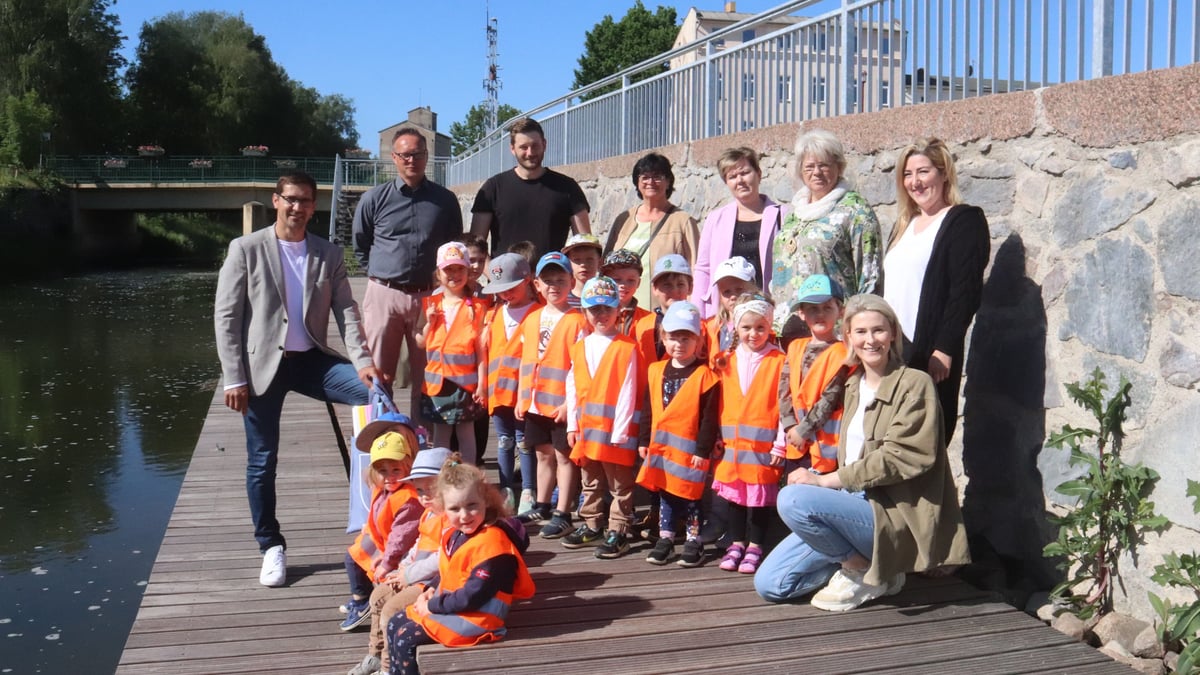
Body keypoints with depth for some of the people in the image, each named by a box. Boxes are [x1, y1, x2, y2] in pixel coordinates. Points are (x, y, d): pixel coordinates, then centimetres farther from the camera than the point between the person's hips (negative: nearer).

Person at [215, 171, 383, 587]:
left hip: (311, 360, 2)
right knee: (262, 460, 4)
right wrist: (234, 378, -10)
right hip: (262, 365, -2)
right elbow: (225, 316, -4)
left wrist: (362, 360, -15)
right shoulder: (246, 249, -1)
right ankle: (272, 548, 19)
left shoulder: (329, 255, 8)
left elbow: (346, 311, 1)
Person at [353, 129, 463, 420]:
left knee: (426, 378, 5)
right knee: (378, 377, 1)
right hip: (384, 295, -1)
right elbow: (360, 246, 15)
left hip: (428, 296, 1)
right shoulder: (374, 198, 4)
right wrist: (383, 274, 11)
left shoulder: (445, 200, 7)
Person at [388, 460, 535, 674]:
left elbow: (473, 596, -25)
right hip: (451, 606, 10)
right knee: (395, 624, 14)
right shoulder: (457, 533, 5)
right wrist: (432, 591, 2)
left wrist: (432, 606, -16)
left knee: (405, 639, -13)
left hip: (475, 619, -10)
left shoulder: (491, 542, -25)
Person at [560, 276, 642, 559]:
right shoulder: (579, 347, 9)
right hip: (586, 429, 6)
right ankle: (592, 526, 29)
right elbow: (572, 388, 10)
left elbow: (628, 392, -11)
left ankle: (617, 532, 10)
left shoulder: (626, 348, -8)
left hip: (615, 430, -6)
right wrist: (572, 425, 6)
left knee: (619, 485, 3)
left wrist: (620, 430, -14)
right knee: (590, 483, 18)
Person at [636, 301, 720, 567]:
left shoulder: (705, 374, -9)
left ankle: (693, 541, 14)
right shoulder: (657, 370, 6)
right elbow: (648, 409, 11)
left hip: (690, 447, -5)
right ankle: (665, 539, 23)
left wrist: (704, 449, -12)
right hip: (660, 444, 5)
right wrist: (644, 440, 10)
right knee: (664, 493, 13)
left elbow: (710, 416, -10)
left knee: (690, 496, 2)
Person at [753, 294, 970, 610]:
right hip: (855, 504, 7)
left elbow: (902, 458, -18)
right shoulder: (854, 385, 15)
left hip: (892, 515, -7)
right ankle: (860, 562, 11)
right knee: (769, 585, -3)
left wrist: (826, 480, -20)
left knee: (792, 498, -31)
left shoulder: (915, 384, -8)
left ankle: (864, 571, -8)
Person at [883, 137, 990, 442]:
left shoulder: (965, 220, -2)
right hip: (892, 351, 7)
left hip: (932, 355, -7)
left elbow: (966, 291, -11)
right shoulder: (904, 225, 21)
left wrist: (944, 350, -18)